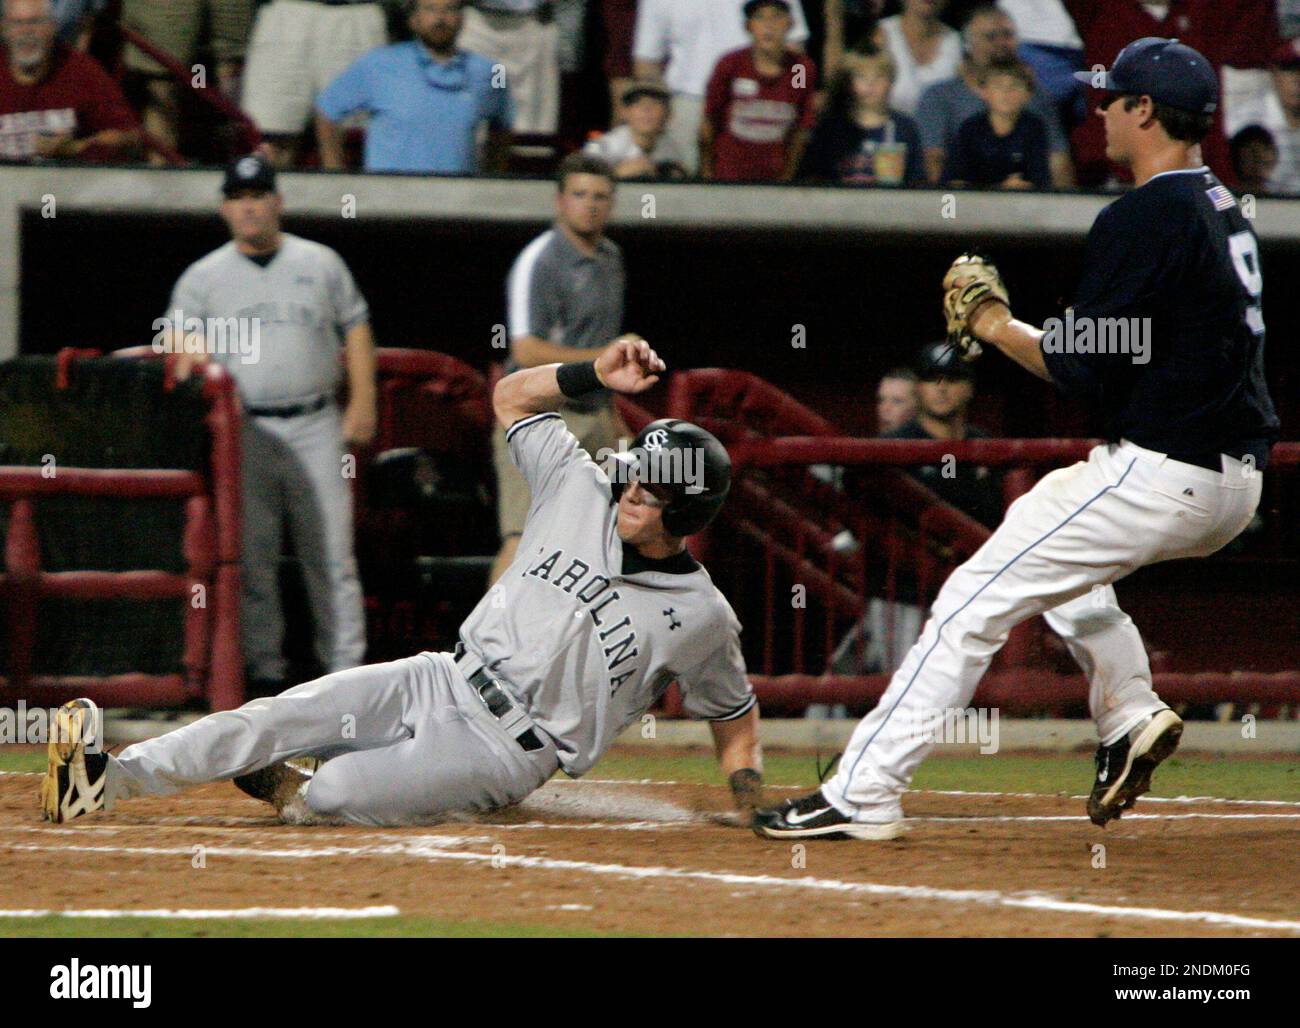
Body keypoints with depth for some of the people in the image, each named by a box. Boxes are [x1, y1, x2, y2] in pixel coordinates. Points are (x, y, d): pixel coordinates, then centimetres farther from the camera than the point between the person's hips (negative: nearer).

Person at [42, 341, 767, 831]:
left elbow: (736, 719, 6)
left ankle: (281, 790, 5)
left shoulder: (702, 617, -7)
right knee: (273, 719, -14)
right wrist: (595, 375, -3)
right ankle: (107, 780, -14)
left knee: (334, 793, -26)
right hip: (443, 681, 4)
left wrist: (754, 812, -6)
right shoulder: (584, 493, 4)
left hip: (508, 749, -4)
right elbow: (512, 396, 11)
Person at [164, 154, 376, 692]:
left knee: (330, 551, -1)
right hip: (243, 431, 0)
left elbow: (356, 329, 13)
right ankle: (264, 667, 6)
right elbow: (186, 349, 3)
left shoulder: (320, 264, 10)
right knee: (251, 556, 0)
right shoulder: (203, 278, 9)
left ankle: (345, 664, 2)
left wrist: (362, 401, 3)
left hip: (315, 427, 0)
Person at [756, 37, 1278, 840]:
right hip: (1240, 483, 9)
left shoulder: (1143, 218, -15)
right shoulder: (1224, 209, 15)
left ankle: (863, 795, -6)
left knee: (976, 601, -5)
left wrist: (994, 323, -2)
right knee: (1045, 533, 33)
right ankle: (1131, 714, 21)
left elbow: (1088, 370, -18)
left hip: (1159, 472, -9)